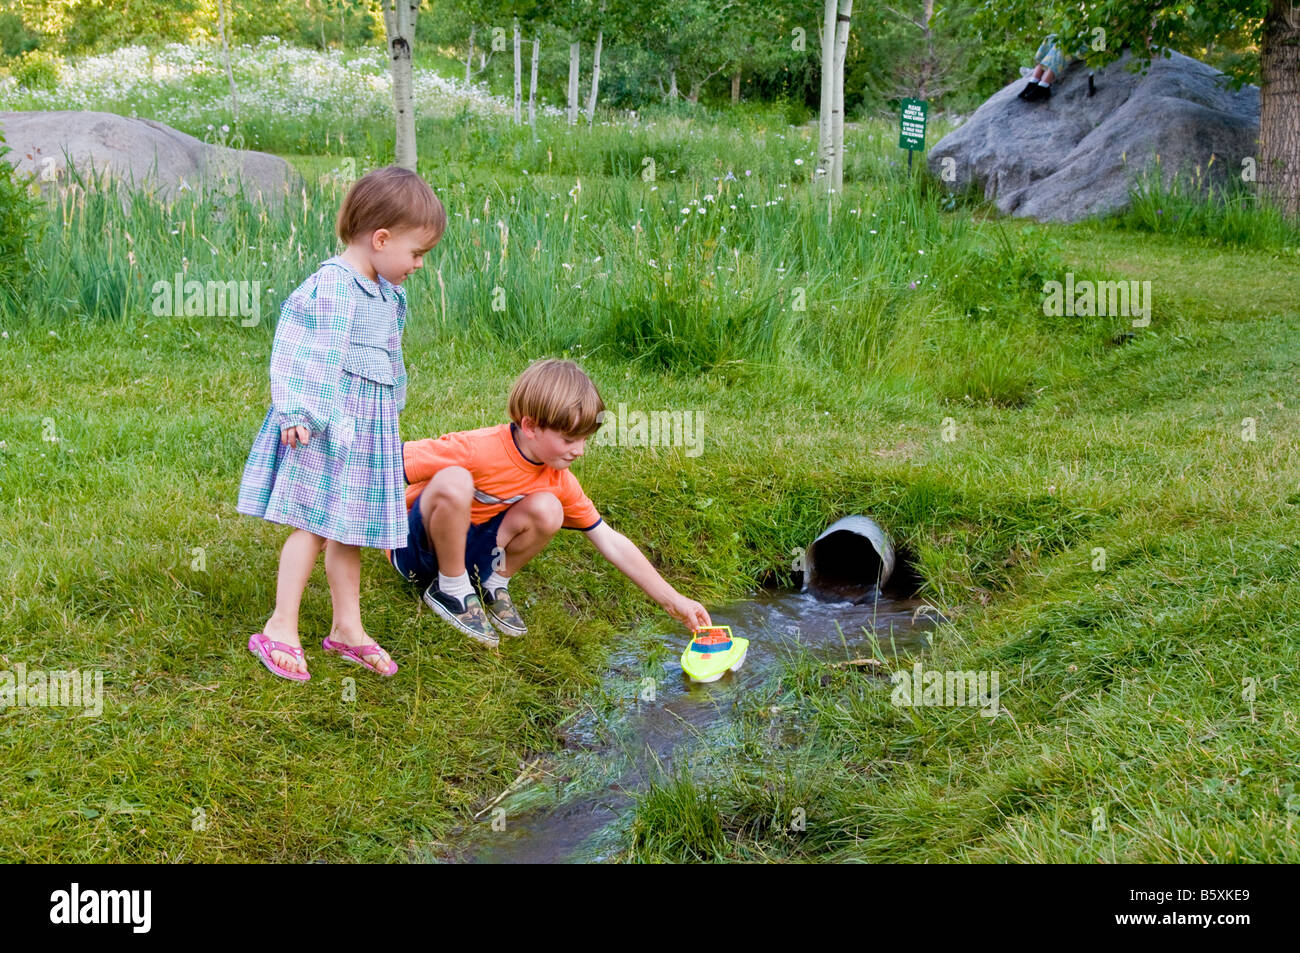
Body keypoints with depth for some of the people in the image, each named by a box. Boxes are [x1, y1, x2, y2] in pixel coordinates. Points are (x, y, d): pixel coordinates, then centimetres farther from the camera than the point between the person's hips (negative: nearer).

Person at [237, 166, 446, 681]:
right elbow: (299, 355, -17)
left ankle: (347, 627, 23)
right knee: (312, 526, -4)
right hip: (325, 425, -8)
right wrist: (296, 414, -19)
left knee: (349, 530, 14)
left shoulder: (387, 293, 12)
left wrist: (387, 414, 28)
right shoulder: (330, 288, -17)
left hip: (366, 426, 8)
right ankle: (281, 629, 5)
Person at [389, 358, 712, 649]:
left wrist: (673, 600, -3)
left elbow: (610, 542, -1)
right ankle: (451, 590, -16)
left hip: (470, 551, 5)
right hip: (416, 548, -5)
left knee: (547, 509, -20)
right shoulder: (476, 451, -28)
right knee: (454, 482, -38)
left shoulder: (558, 481, -7)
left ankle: (494, 584, 0)